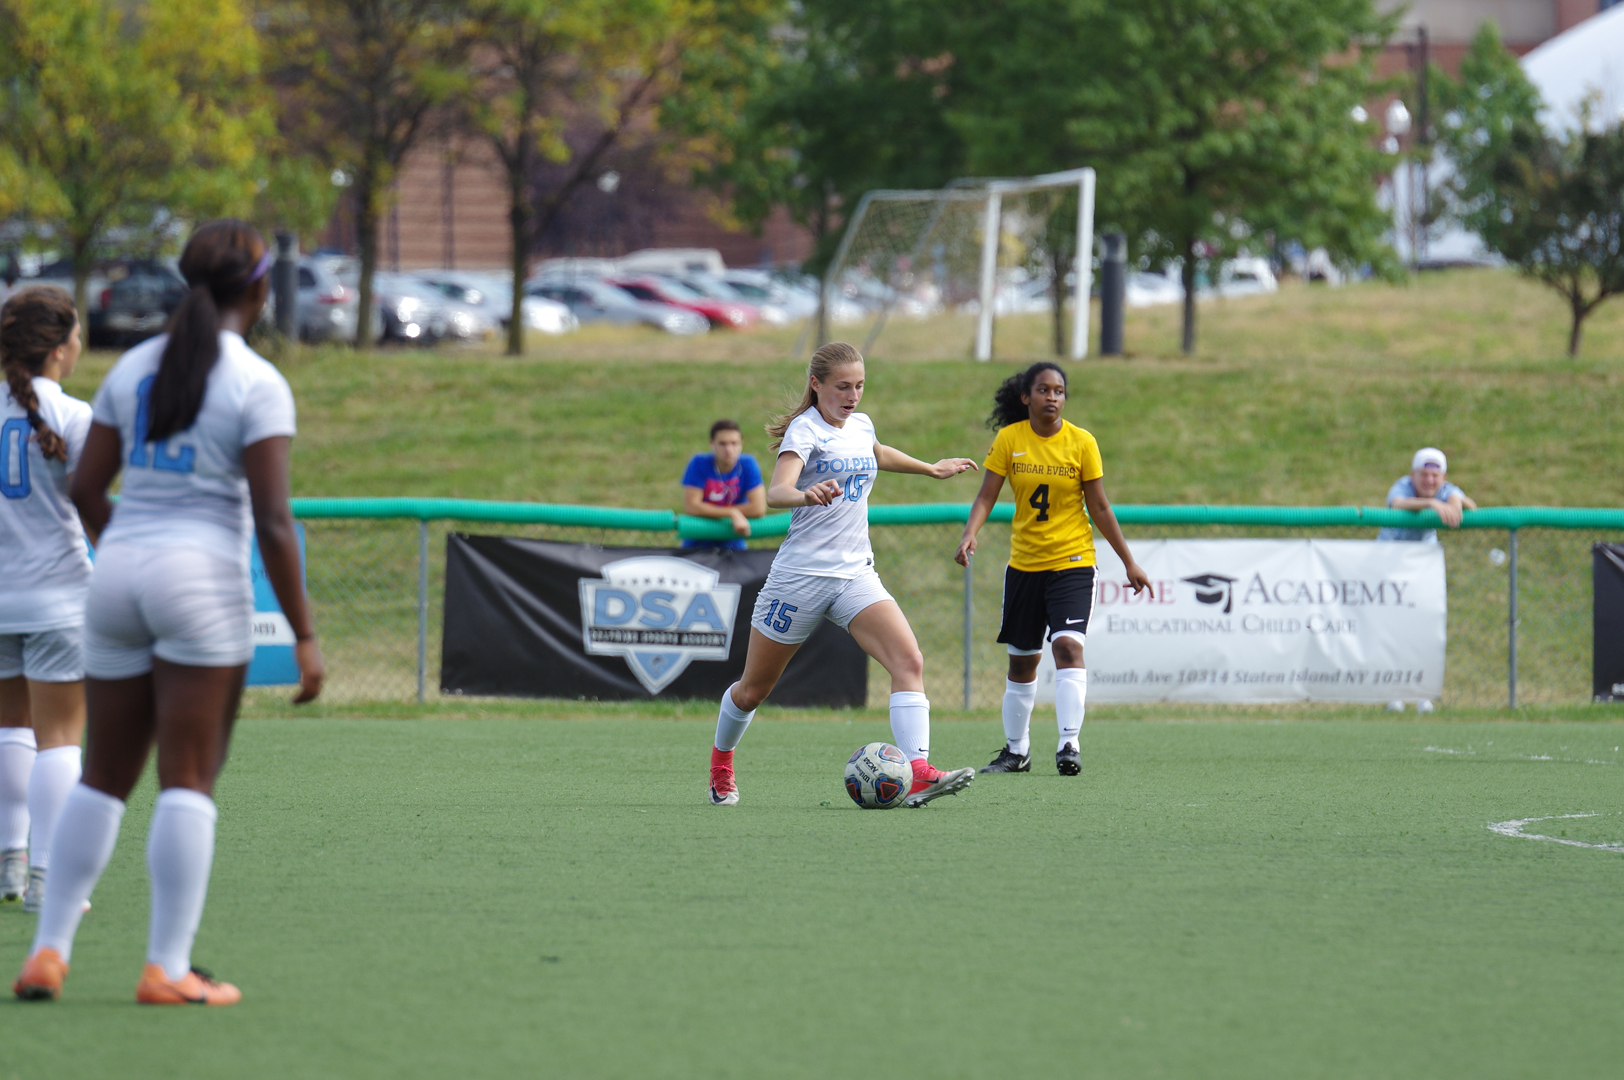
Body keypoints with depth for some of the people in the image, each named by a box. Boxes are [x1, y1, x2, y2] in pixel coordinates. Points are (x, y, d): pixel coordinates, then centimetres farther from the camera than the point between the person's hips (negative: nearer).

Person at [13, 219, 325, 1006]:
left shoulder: (133, 368, 10)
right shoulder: (258, 385, -6)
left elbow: (85, 489, 10)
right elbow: (272, 520, -12)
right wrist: (304, 635, -8)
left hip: (118, 579, 5)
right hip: (204, 582, -5)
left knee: (103, 777, 12)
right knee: (188, 783, -2)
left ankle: (48, 951, 7)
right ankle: (168, 969, -4)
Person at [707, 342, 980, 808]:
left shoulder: (860, 425, 10)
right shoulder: (806, 431, -12)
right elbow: (776, 491, -30)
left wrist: (930, 468, 47)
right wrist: (806, 495, -52)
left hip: (856, 576, 5)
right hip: (801, 575, -5)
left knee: (908, 661, -20)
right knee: (753, 690, 9)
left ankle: (918, 774, -32)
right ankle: (721, 761, 39)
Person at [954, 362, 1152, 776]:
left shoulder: (1081, 443, -6)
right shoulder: (1009, 439, -3)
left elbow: (1099, 508, 0)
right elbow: (986, 496, -4)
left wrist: (1129, 563, 2)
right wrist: (970, 534, -23)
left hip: (1072, 561, -3)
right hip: (1024, 563, 3)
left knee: (1068, 646, -23)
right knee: (1021, 661, 11)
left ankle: (1070, 744, -25)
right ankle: (1016, 751, 27)